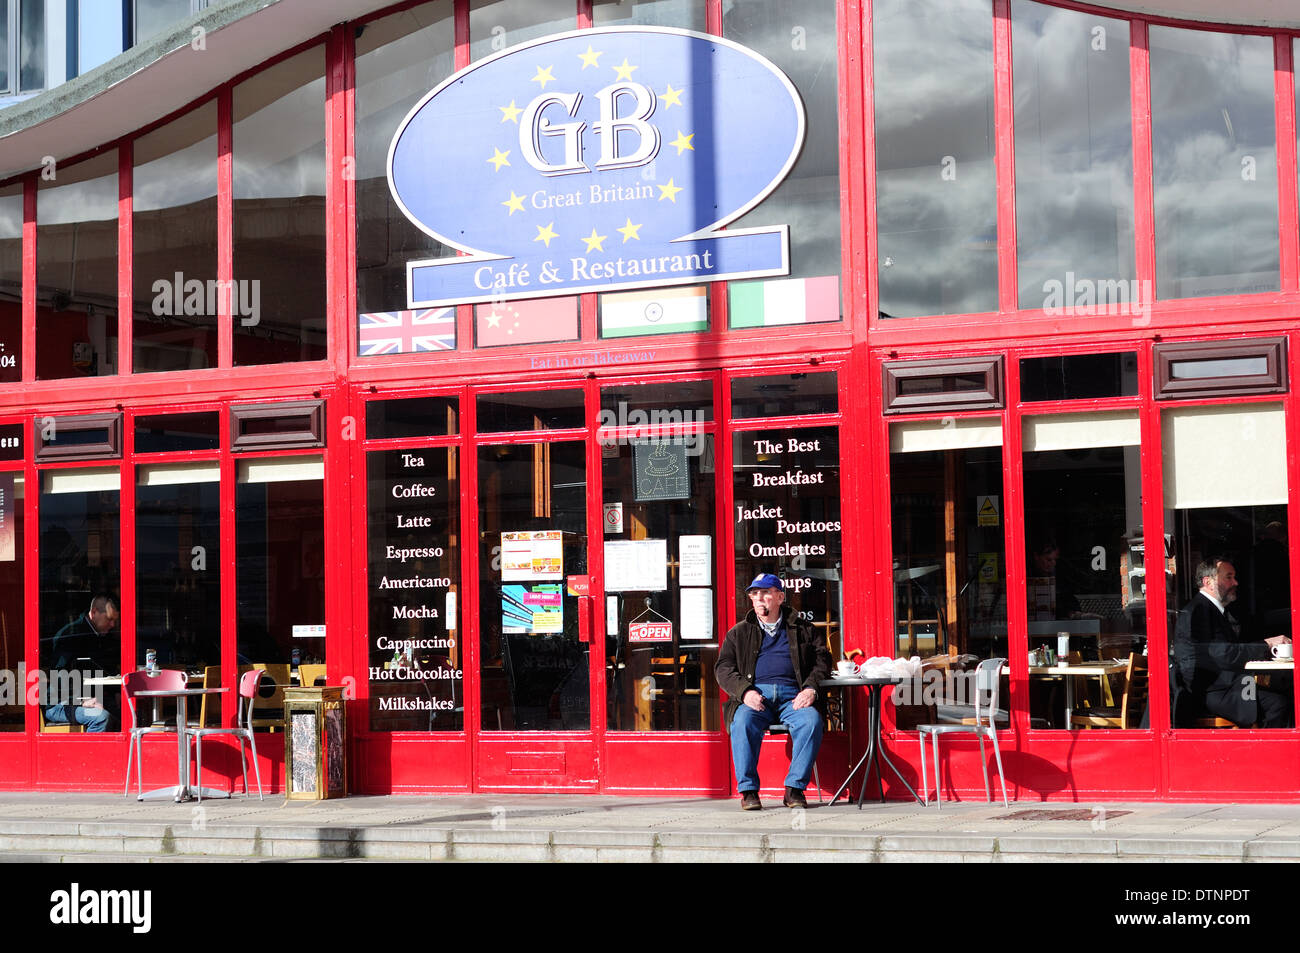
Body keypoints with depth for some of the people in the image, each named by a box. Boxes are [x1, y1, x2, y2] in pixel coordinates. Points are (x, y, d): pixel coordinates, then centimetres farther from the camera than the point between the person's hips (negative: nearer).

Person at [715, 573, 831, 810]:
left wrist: (811, 688, -8)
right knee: (742, 722, -33)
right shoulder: (739, 632, 20)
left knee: (811, 720, -32)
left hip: (792, 695, 0)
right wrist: (745, 691, -10)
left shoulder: (801, 629, 19)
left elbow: (822, 659, 12)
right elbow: (723, 668, 10)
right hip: (755, 695, 0)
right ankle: (748, 789, -26)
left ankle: (794, 788, -25)